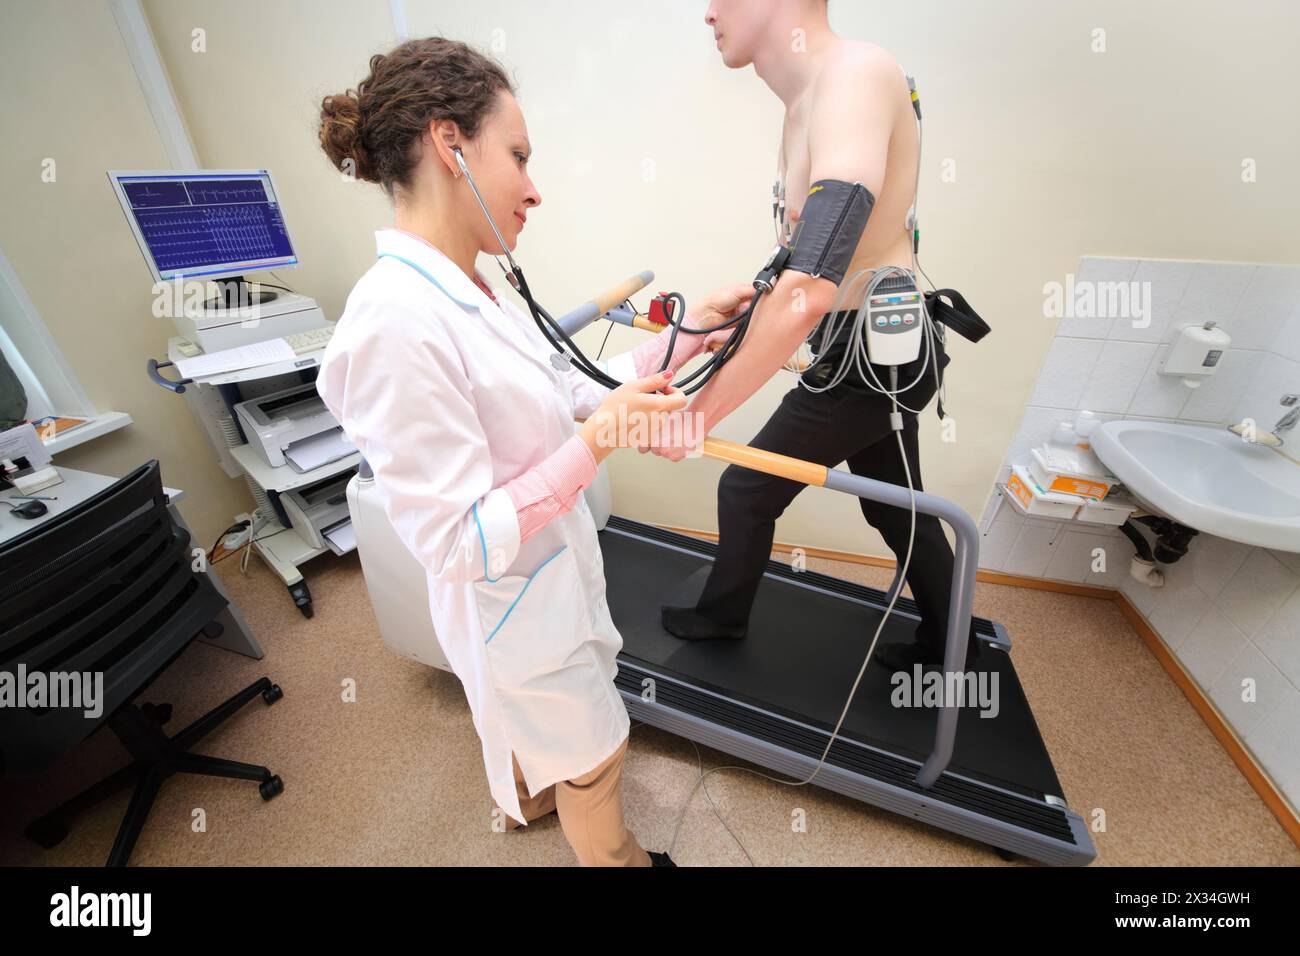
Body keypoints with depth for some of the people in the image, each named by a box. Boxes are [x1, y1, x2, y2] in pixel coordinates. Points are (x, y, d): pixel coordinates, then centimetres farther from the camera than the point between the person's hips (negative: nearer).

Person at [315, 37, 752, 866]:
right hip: (520, 603, -8)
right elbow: (456, 543, -28)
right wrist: (596, 443, -29)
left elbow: (576, 393, 1)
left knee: (532, 718, 36)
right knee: (593, 753, 22)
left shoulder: (470, 295, -2)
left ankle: (531, 797, 70)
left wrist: (686, 336, -1)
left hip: (554, 570, 9)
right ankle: (616, 857, 57)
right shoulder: (397, 321, -30)